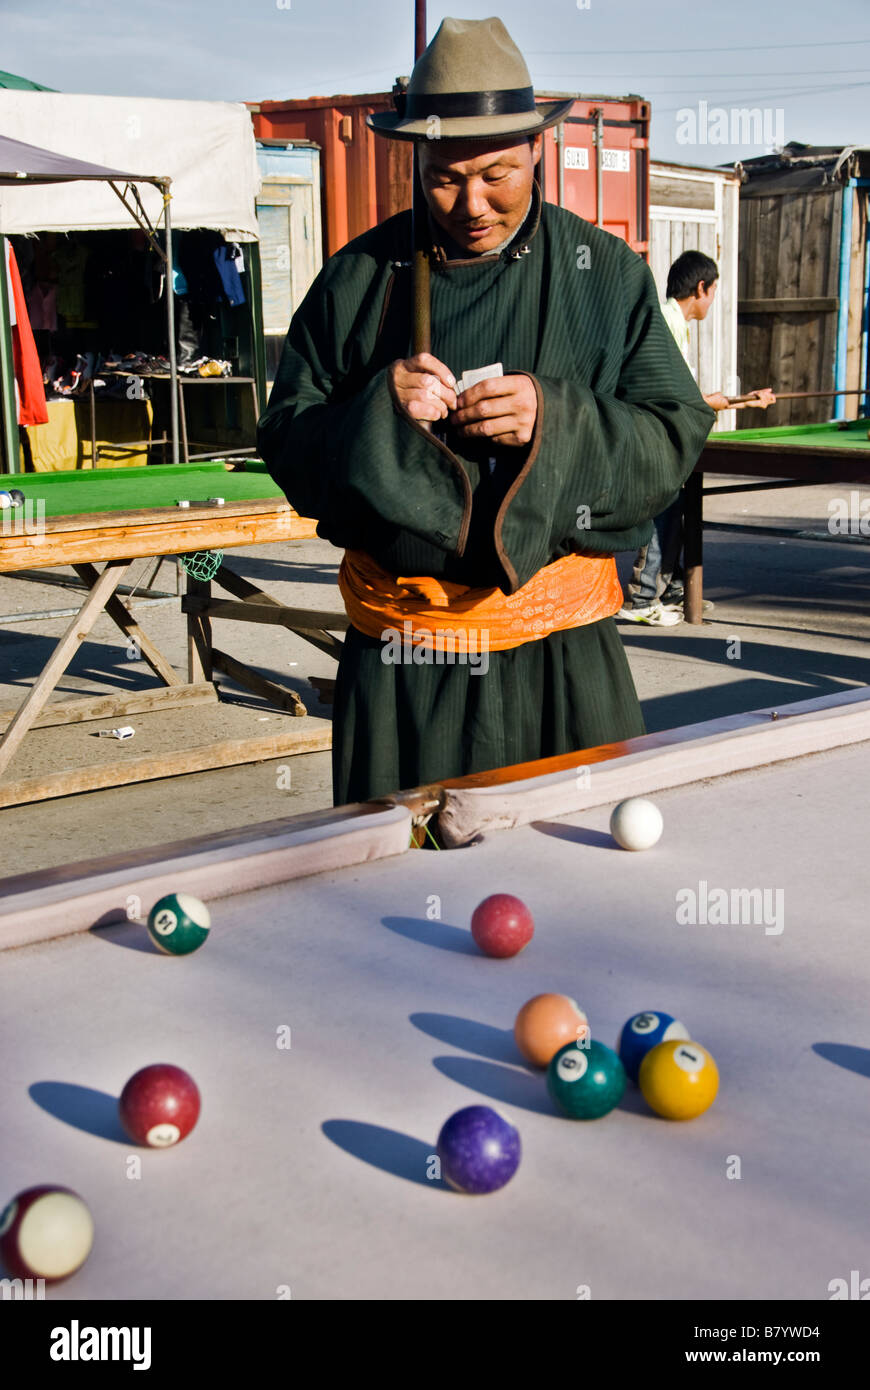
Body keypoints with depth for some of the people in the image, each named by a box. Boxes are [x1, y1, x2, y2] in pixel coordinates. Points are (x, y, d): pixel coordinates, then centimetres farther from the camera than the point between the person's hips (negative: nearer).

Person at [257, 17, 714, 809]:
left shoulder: (607, 273, 5)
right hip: (401, 662, 0)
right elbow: (285, 442, 6)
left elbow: (677, 437, 2)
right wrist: (375, 413, -15)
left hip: (563, 654, 0)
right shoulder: (357, 279, 5)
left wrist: (557, 420, -16)